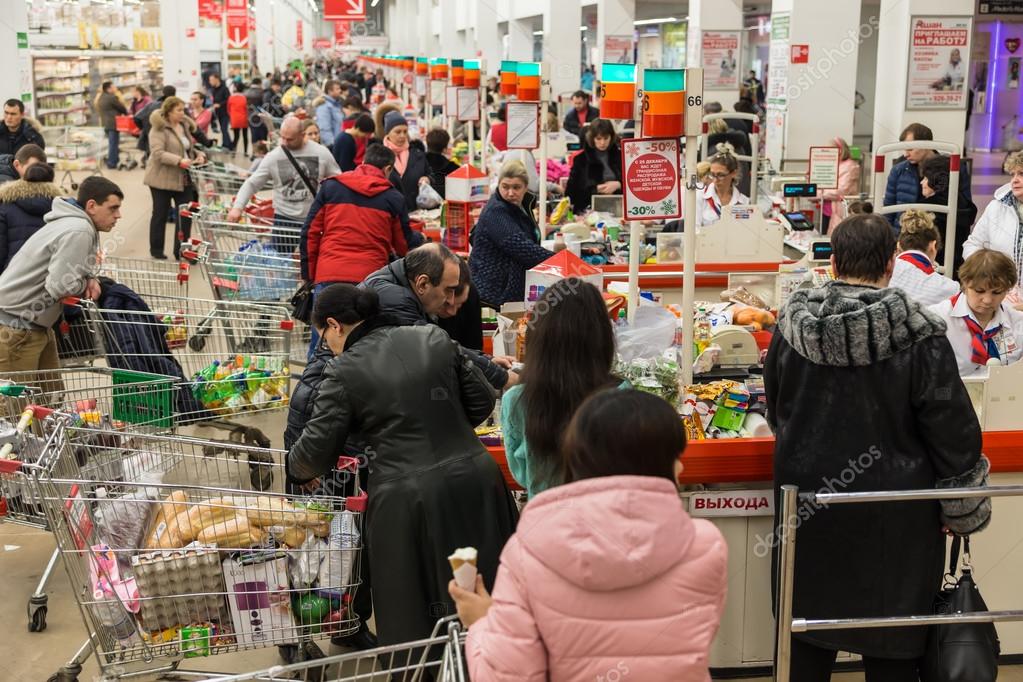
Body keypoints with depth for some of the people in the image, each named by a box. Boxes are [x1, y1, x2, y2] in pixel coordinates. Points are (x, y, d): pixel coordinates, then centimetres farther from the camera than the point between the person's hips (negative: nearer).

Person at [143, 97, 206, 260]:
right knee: (160, 214, 6)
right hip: (162, 178, -6)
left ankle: (181, 251, 11)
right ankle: (156, 251, 19)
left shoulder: (184, 125, 11)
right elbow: (158, 153, -22)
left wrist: (199, 155, 0)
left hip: (183, 178, 6)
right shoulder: (159, 129, -12)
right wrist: (179, 161, -32)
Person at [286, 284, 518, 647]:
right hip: (475, 478, 5)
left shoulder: (344, 373, -6)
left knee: (412, 618, 10)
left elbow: (313, 456, -2)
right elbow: (482, 401, 11)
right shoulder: (434, 337, 6)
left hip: (407, 499, -4)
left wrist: (295, 468, 19)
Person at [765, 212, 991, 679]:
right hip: (893, 520, -3)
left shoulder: (793, 326, -6)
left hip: (807, 502, 3)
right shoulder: (918, 337, -17)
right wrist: (966, 513, 2)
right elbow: (954, 434, -12)